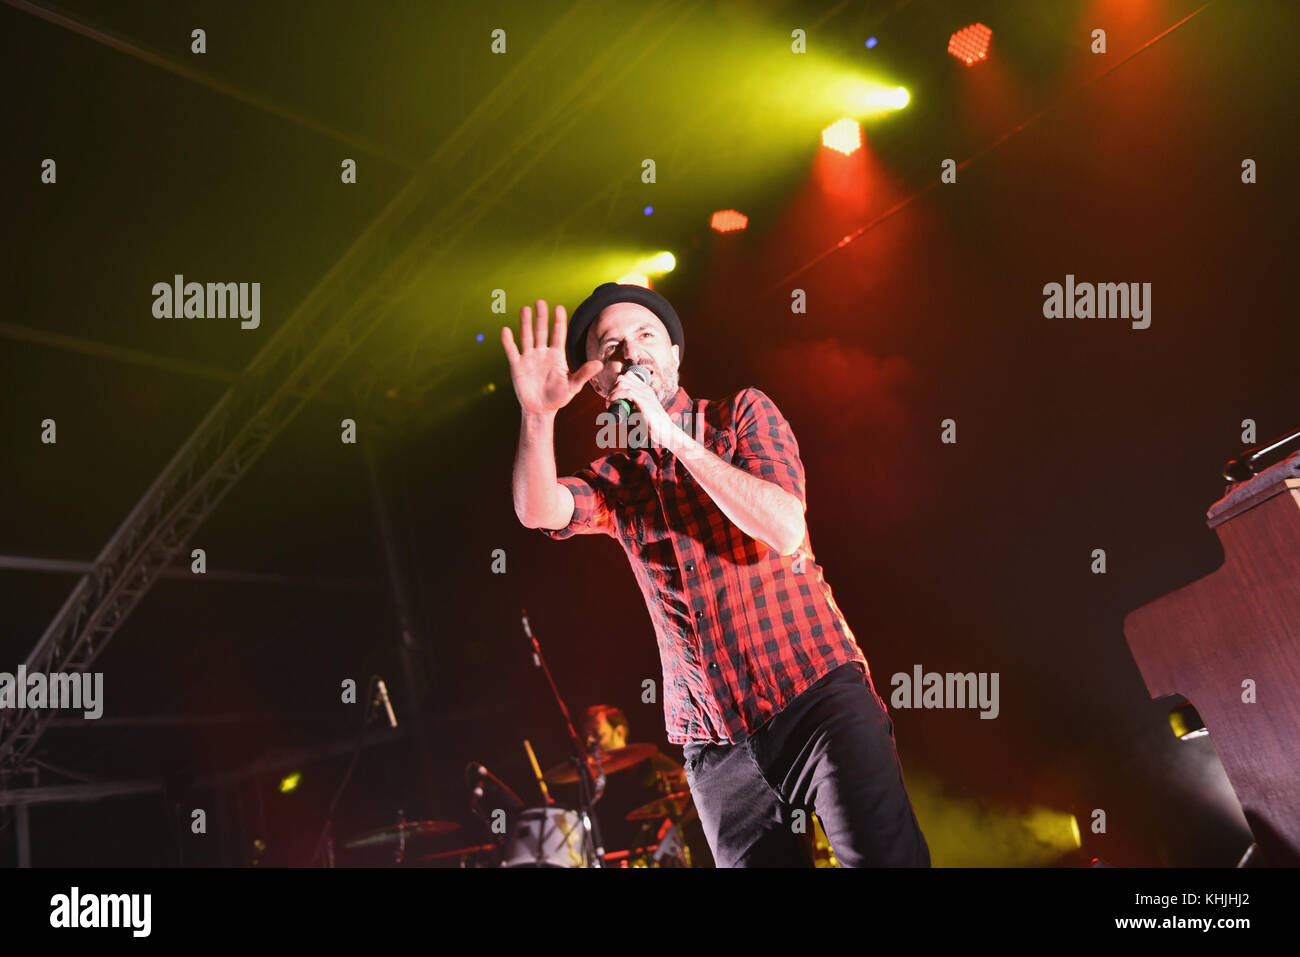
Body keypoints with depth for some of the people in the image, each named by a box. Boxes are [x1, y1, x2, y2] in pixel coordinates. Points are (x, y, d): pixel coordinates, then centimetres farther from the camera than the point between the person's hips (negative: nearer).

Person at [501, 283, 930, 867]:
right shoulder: (615, 479, 14)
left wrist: (673, 436, -12)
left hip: (816, 692, -3)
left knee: (887, 857, -17)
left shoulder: (742, 413, 6)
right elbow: (538, 511, -7)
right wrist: (538, 415, -24)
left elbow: (785, 530, -10)